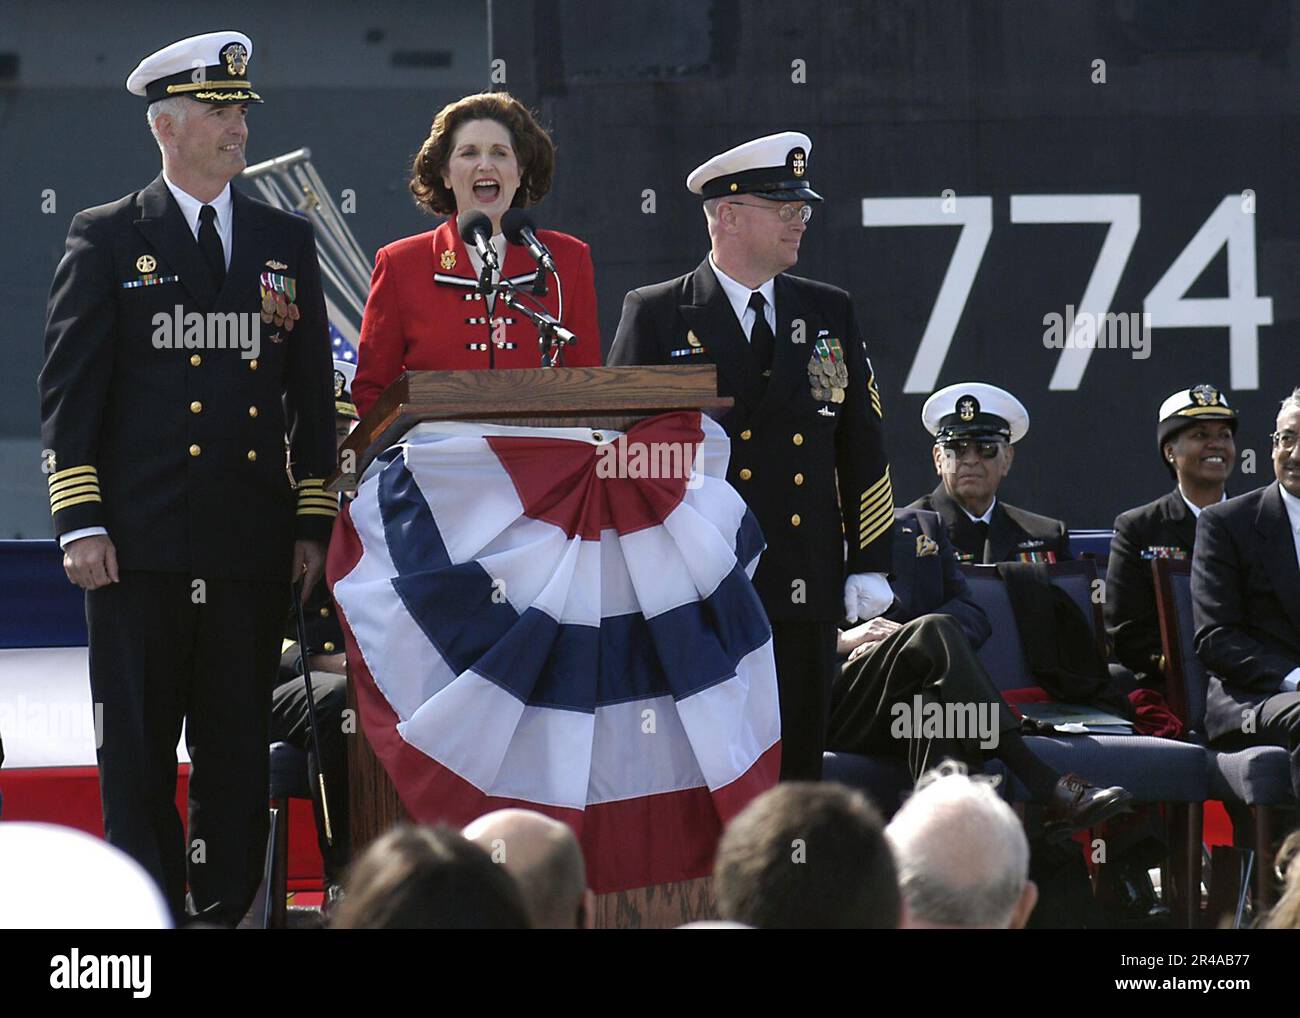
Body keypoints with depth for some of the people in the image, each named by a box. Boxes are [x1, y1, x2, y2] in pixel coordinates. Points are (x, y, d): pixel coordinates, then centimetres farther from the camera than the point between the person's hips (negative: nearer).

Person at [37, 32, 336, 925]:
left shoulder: (287, 242, 14)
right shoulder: (107, 240, 5)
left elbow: (314, 395, 14)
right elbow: (68, 388, 2)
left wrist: (315, 524, 7)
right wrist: (81, 522, -7)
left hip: (252, 542, 3)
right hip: (140, 542, -3)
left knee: (239, 750, 4)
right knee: (137, 751, -1)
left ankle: (230, 910, 8)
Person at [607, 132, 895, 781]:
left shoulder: (829, 313, 13)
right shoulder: (655, 315, 2)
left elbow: (863, 444, 15)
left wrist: (869, 565, 8)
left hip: (804, 589, 4)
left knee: (797, 770, 4)